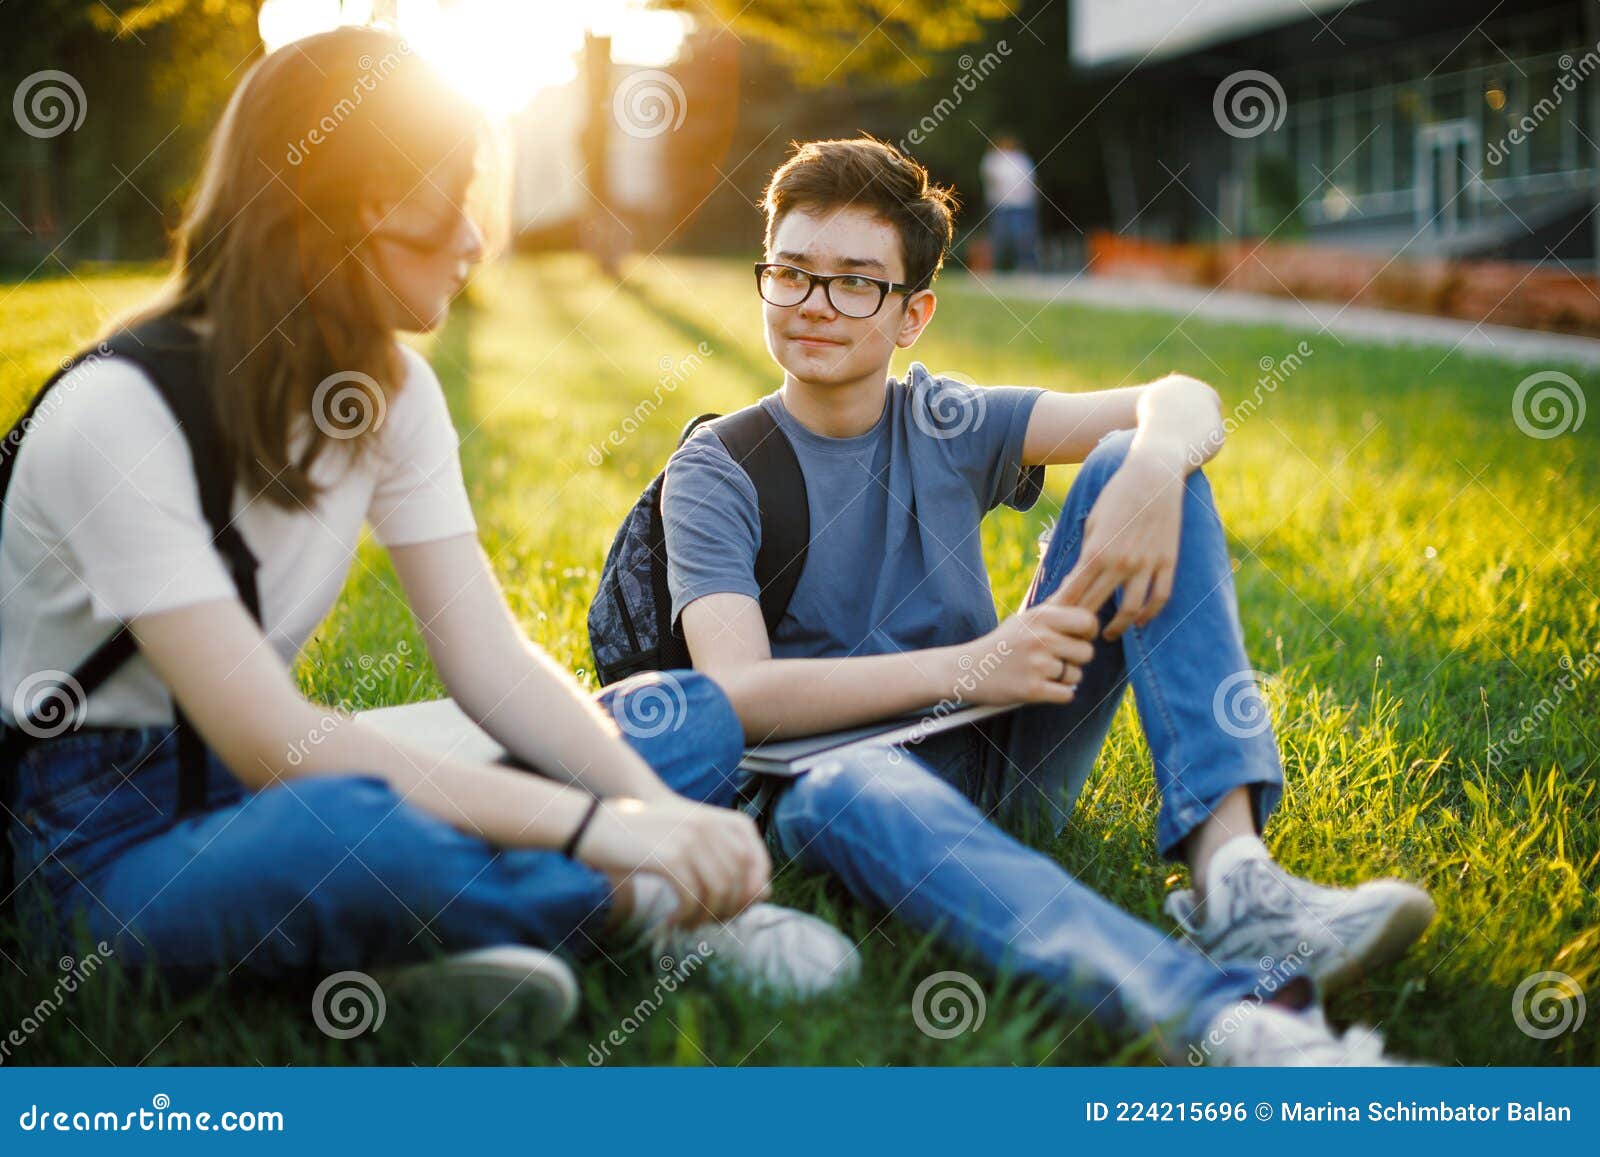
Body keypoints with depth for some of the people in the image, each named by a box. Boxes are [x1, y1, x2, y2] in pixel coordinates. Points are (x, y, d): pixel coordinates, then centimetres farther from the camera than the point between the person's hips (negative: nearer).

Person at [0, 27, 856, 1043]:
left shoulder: (392, 389, 2)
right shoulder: (122, 413, -22)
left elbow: (492, 659, -5)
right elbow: (267, 740, -29)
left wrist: (648, 804, -23)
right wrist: (590, 825, -33)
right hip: (102, 844, -7)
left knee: (694, 716, -4)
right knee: (344, 830, -42)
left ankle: (451, 939, -24)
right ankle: (648, 908, -16)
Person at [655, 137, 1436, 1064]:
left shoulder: (947, 424, 7)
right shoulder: (715, 474, -2)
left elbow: (1183, 400, -2)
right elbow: (738, 694, -18)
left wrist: (1154, 464, -27)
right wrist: (970, 666, -26)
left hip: (1014, 766, 4)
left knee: (1130, 464, -13)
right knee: (844, 792, -42)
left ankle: (1230, 869, -32)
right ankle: (1221, 1017, -62)